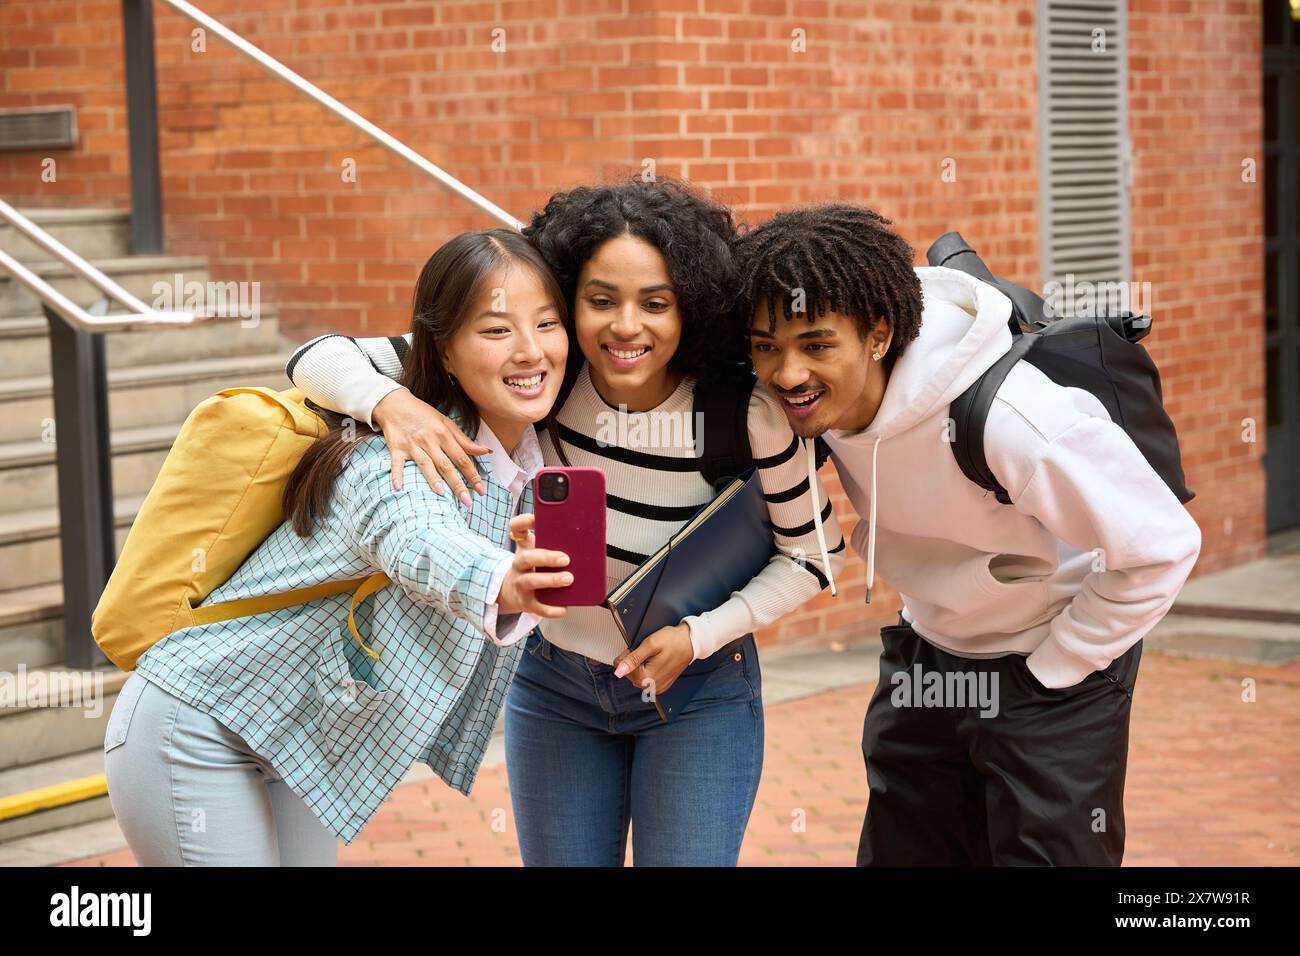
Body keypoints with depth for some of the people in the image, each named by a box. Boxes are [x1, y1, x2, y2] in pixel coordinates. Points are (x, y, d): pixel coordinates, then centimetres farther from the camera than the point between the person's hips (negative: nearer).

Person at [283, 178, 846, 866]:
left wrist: (699, 635, -20)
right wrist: (389, 402, -40)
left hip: (697, 687, -2)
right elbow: (320, 358, -19)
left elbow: (814, 555, -7)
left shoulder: (745, 410, -24)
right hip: (554, 684, 2)